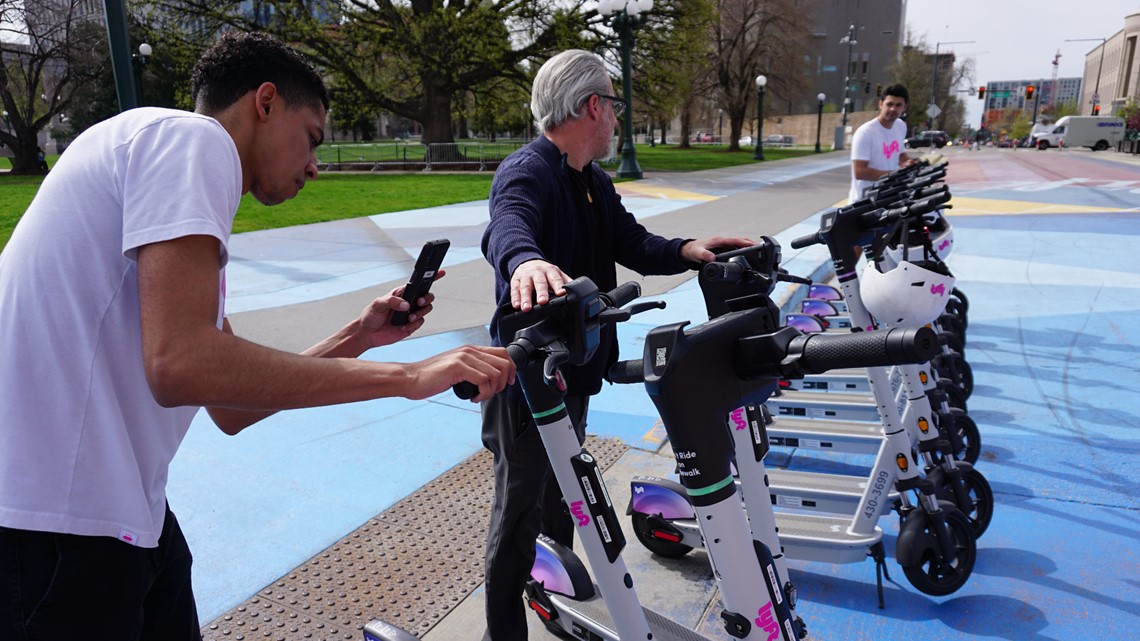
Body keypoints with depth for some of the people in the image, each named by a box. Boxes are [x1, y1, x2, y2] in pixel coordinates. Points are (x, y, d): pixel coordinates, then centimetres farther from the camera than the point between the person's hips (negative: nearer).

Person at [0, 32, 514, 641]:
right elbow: (181, 365, -27)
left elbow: (230, 406, 14)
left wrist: (358, 337, 7)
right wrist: (405, 375, -22)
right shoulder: (192, 137, -11)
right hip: (51, 523, -9)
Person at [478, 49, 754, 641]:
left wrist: (687, 250, -15)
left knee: (560, 499, 26)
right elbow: (506, 224, -41)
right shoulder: (526, 171, -19)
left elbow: (634, 245, 4)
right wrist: (525, 259, -64)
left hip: (573, 370, 10)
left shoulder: (594, 184, 11)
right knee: (520, 512, 4)